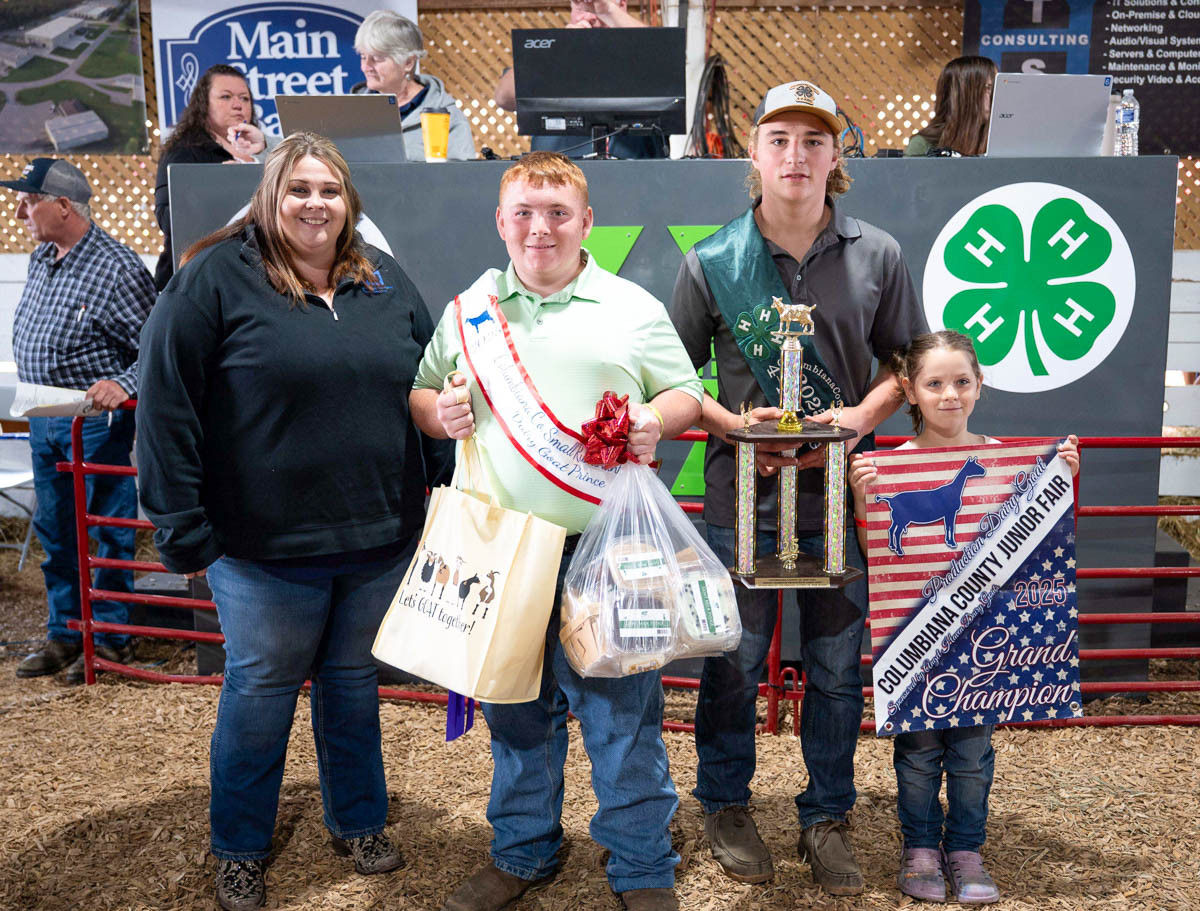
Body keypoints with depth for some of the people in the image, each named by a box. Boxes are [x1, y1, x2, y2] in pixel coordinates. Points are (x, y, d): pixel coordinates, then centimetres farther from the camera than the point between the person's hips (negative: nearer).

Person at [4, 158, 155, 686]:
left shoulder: (117, 269, -15)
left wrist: (123, 385, -31)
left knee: (106, 533, 3)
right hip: (43, 419, 8)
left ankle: (110, 639, 16)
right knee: (54, 531, 15)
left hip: (96, 422, -8)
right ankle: (64, 635, 28)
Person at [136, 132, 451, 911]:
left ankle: (360, 821, 40)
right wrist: (184, 531, -12)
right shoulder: (216, 278, -8)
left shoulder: (386, 281, 6)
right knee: (260, 692, 12)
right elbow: (166, 405, -10)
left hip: (381, 539, 4)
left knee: (355, 684, 20)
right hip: (264, 546, -3)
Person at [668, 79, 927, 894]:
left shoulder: (877, 256, 2)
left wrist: (863, 415, -9)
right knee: (733, 661, 10)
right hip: (741, 494, -1)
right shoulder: (711, 263, -1)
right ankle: (726, 805, 33)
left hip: (840, 493, 1)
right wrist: (733, 423, -13)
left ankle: (827, 818, 32)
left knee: (838, 666, 12)